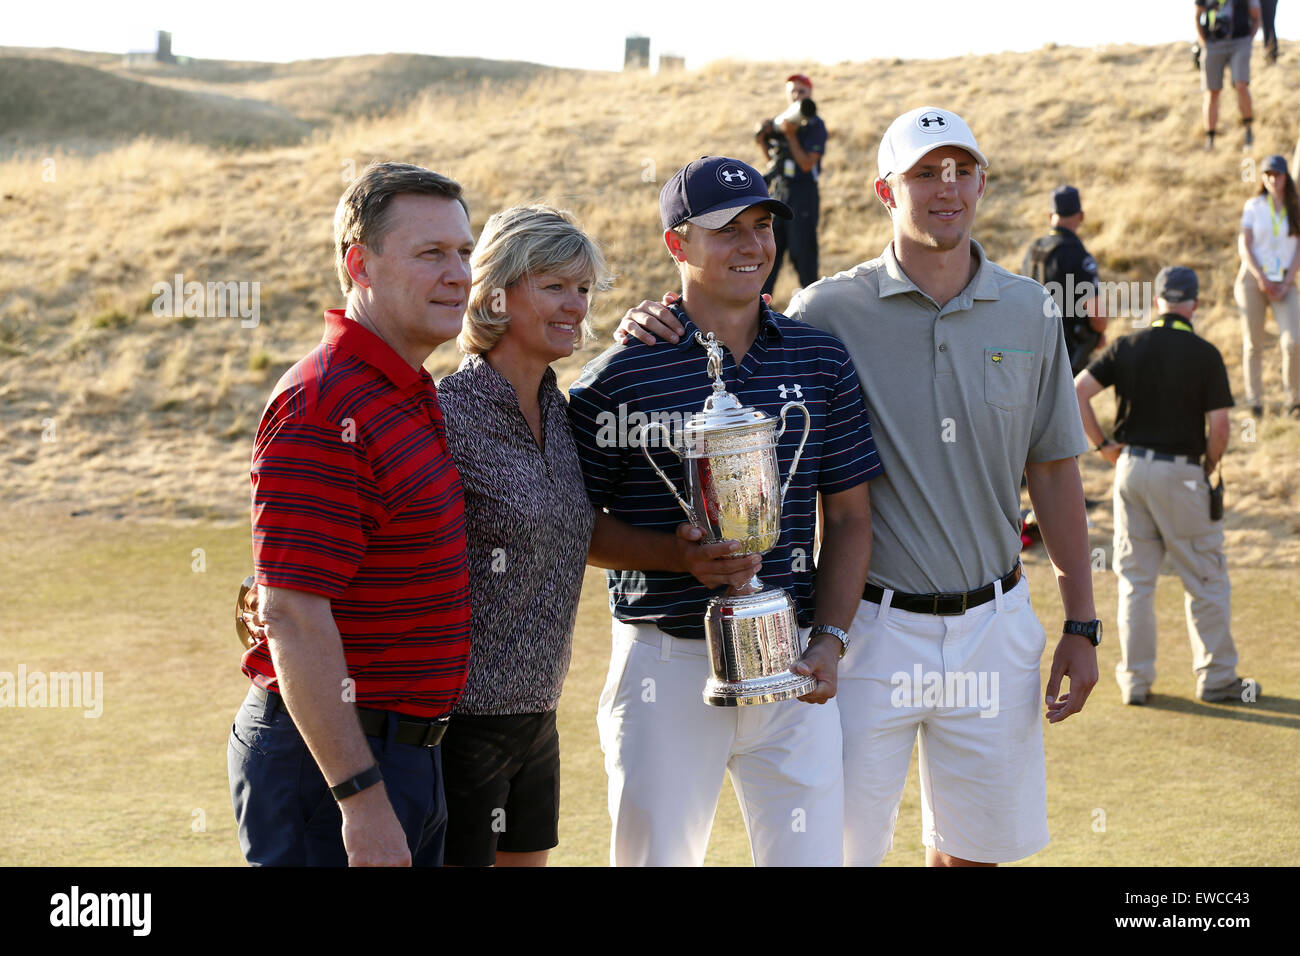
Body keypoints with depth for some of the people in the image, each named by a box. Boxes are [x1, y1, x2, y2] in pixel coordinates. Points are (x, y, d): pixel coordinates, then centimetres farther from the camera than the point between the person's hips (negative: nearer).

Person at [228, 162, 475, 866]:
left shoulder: (410, 393, 13)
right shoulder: (322, 410, -19)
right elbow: (292, 615, -24)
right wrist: (360, 800, -25)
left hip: (403, 749, 10)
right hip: (330, 757, -10)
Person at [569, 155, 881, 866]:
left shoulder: (821, 362, 7)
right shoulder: (617, 377, -4)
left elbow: (848, 518, 10)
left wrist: (828, 640, -2)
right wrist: (677, 555, -16)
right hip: (667, 666, -3)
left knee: (810, 853, 5)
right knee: (656, 857, 4)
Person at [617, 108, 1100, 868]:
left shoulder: (1031, 313, 4)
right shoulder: (831, 312, -5)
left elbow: (1054, 469, 8)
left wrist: (1082, 623, 6)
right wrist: (658, 332, -16)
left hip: (994, 626, 3)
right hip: (871, 627, -3)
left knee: (973, 848, 12)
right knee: (842, 843, 1)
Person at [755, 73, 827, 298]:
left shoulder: (815, 125, -5)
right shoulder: (782, 121, 13)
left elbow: (807, 164, -13)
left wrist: (791, 136, -17)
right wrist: (762, 141, 0)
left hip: (803, 193, -6)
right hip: (778, 192, 6)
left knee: (802, 250, -5)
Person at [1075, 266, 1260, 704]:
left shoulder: (1128, 347, 2)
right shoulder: (1205, 354, -8)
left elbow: (1077, 391, -3)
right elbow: (1219, 425, -12)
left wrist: (1102, 444, 4)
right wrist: (1209, 468, 5)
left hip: (1131, 467, 4)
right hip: (1181, 473, -4)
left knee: (1135, 578, 11)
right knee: (1205, 579, 7)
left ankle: (1135, 680, 13)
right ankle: (1216, 677, 11)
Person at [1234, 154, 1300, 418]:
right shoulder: (1254, 206, 4)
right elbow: (1244, 245, 0)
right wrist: (1261, 278, -10)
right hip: (1253, 279, 0)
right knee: (1253, 344, 1)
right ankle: (1254, 402, 11)